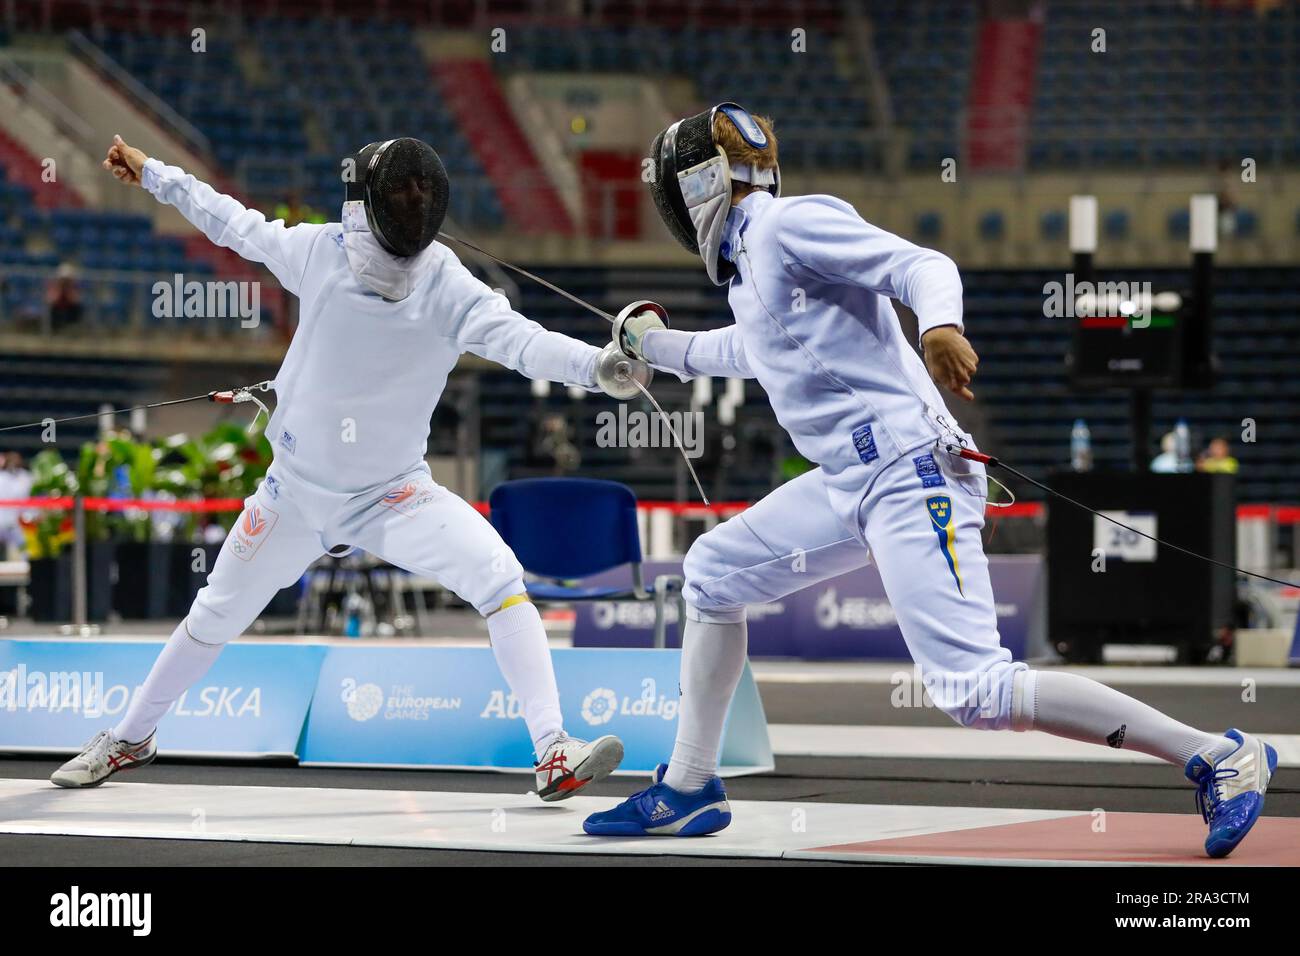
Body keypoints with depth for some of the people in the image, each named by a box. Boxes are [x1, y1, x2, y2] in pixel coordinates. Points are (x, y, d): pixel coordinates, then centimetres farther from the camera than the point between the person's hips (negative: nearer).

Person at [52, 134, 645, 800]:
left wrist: (598, 364, -62)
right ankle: (129, 739, 43)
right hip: (296, 489, 2)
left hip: (394, 493, -2)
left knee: (499, 581, -27)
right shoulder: (320, 251, -18)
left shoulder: (448, 287, -25)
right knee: (215, 618, 18)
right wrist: (152, 175, 12)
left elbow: (518, 339, -43)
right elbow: (240, 228, 2)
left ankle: (553, 755, -27)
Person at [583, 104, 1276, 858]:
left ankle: (1221, 759, -16)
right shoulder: (750, 263, 19)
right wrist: (659, 344, 53)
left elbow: (923, 265, -20)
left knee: (976, 695, -19)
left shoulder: (786, 223, -8)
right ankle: (690, 789, 25)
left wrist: (941, 324, -42)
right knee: (714, 573, 18)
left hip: (910, 476, -10)